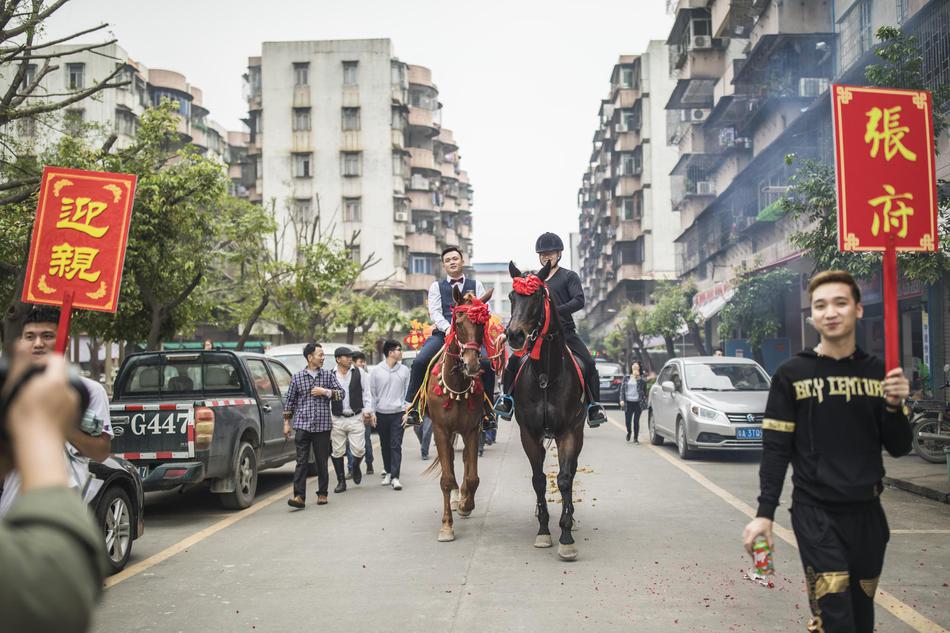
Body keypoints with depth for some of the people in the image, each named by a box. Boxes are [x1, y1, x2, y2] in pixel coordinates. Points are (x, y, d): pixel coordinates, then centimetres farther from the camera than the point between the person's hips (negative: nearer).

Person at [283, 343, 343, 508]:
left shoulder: (328, 375, 8)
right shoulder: (297, 377, 5)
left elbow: (341, 393, 5)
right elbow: (289, 401, 11)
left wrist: (325, 392, -10)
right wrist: (286, 422, 8)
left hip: (323, 426, 1)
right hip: (302, 425, -1)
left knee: (322, 462, 6)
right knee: (302, 461, -7)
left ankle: (322, 494, 19)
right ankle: (299, 496, -11)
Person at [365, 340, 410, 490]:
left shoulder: (404, 370, 3)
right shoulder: (376, 370, -1)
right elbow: (372, 392, 4)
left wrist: (407, 411, 0)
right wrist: (372, 411, -1)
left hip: (398, 413, 0)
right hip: (381, 413, 0)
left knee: (396, 445, -7)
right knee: (385, 445, 11)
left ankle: (395, 476, -9)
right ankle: (387, 472, 27)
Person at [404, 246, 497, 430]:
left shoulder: (476, 285, 19)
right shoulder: (436, 286, 18)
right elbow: (434, 312, 5)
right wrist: (447, 327, -15)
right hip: (443, 332, 1)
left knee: (487, 362, -27)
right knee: (419, 361, -23)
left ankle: (488, 410, -14)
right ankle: (411, 406, -11)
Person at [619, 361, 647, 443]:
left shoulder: (641, 378, 5)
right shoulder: (626, 377, 8)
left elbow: (644, 383, -16)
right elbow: (622, 389, 6)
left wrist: (638, 377, -18)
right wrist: (622, 399, -3)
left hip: (638, 402, -1)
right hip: (628, 402, 1)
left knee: (636, 421, 0)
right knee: (627, 420, 0)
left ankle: (636, 438, 12)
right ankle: (629, 432, 32)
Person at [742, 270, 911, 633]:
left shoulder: (878, 372, 6)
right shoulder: (792, 375, -3)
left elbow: (899, 448, 7)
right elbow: (775, 449, -3)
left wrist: (894, 405, -11)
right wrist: (764, 513, -9)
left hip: (867, 511, 4)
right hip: (816, 512, -3)